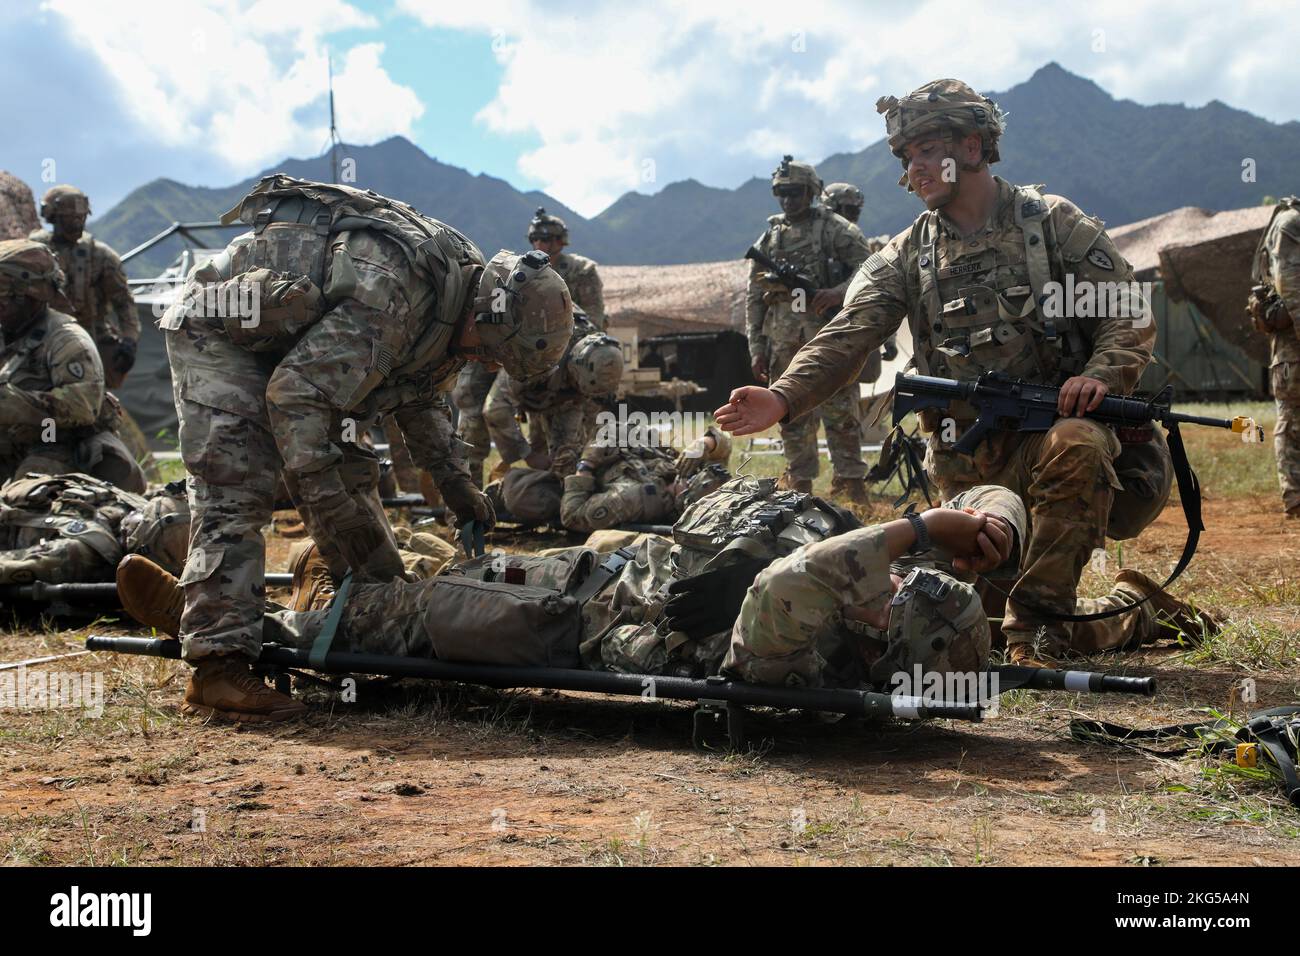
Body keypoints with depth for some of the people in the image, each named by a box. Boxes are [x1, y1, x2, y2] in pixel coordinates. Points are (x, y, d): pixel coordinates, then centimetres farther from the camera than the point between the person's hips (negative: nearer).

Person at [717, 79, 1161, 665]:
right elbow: (847, 337, -6)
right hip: (968, 465, 4)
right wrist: (784, 398, -24)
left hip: (1054, 426, -4)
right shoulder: (905, 258, 8)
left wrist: (1102, 375, -22)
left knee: (1076, 447, -38)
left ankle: (1036, 628, -25)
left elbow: (1129, 314, -1)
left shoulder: (1055, 225, 3)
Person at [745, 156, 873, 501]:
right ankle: (800, 484, 17)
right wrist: (756, 347, 9)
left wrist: (839, 292, -22)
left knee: (841, 414, -5)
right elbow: (753, 295, 15)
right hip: (784, 342, 4)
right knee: (792, 417, 9)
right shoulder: (769, 237, 13)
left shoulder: (835, 229, 1)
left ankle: (851, 483, 0)